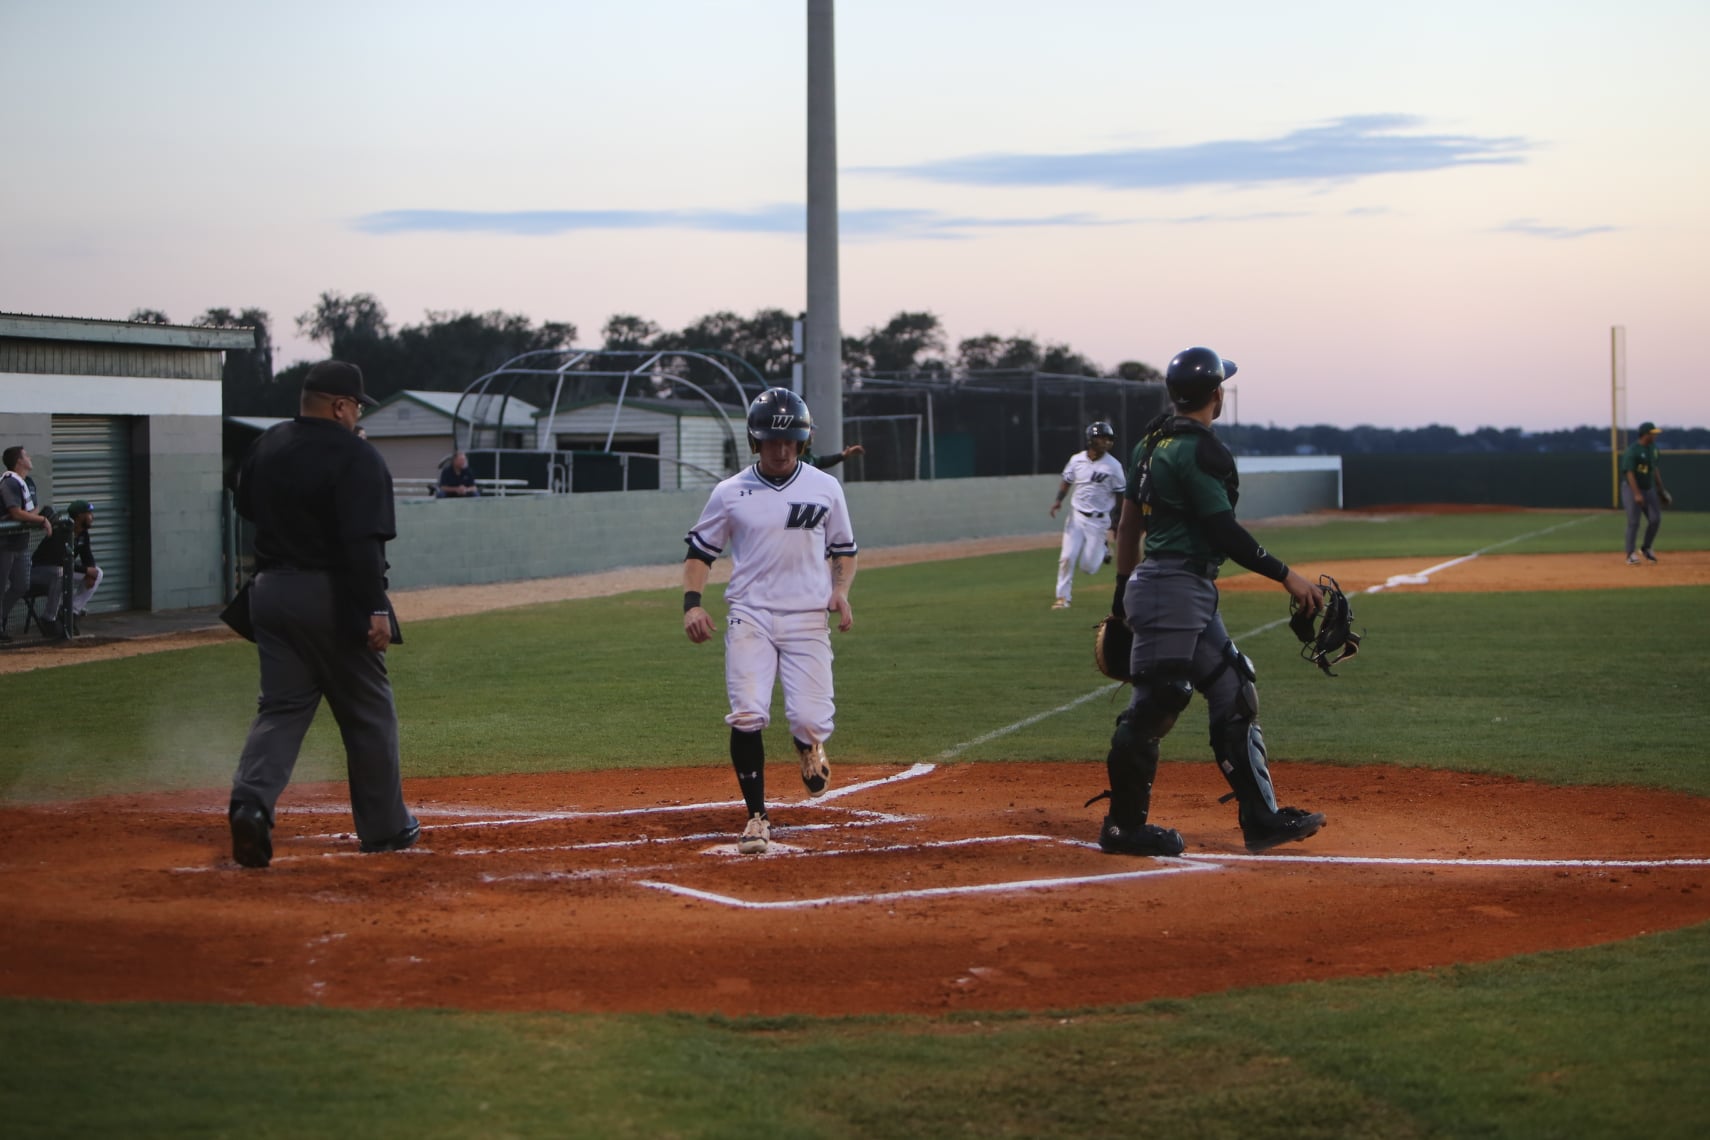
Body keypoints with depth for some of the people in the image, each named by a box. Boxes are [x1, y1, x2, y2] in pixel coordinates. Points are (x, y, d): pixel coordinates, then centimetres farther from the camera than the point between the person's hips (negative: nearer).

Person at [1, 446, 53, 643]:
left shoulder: (29, 482, 11)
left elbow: (35, 508, 14)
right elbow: (17, 514, -24)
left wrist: (32, 515, -9)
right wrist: (42, 519, -16)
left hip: (21, 542, 9)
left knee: (21, 586, 11)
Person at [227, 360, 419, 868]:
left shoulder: (265, 446, 8)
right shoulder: (354, 456, -14)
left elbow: (246, 508, 21)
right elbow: (361, 540, -22)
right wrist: (375, 608, -22)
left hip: (271, 591, 6)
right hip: (332, 596, -6)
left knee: (281, 707, 6)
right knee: (368, 712, 8)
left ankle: (252, 798, -19)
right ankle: (384, 826, 17)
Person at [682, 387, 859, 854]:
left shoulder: (825, 488, 5)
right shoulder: (730, 493, 3)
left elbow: (844, 549, 15)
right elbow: (700, 550, 10)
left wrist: (840, 591, -4)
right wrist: (692, 603, -5)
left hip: (808, 618, 0)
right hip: (750, 617, 0)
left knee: (810, 719, -9)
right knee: (747, 715, -13)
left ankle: (808, 746, 30)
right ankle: (756, 817, 0)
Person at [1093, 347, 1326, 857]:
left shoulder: (1158, 442, 14)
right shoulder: (1199, 449, -14)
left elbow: (1128, 522, 18)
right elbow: (1223, 530, -18)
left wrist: (1123, 591, 23)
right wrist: (1286, 576, -14)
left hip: (1192, 593, 10)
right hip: (1175, 589, -10)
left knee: (1234, 694, 11)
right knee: (1154, 703, -5)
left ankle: (1261, 817, 12)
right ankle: (1124, 826, 1)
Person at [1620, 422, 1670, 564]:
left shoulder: (1652, 447, 7)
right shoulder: (1632, 450, -18)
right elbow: (1629, 473, -23)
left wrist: (1660, 489, 17)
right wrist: (1637, 494, -29)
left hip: (1649, 489, 7)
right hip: (1632, 488, -7)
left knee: (1655, 519, -1)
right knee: (1633, 522, -8)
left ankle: (1646, 548, 17)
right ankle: (1630, 555, -1)